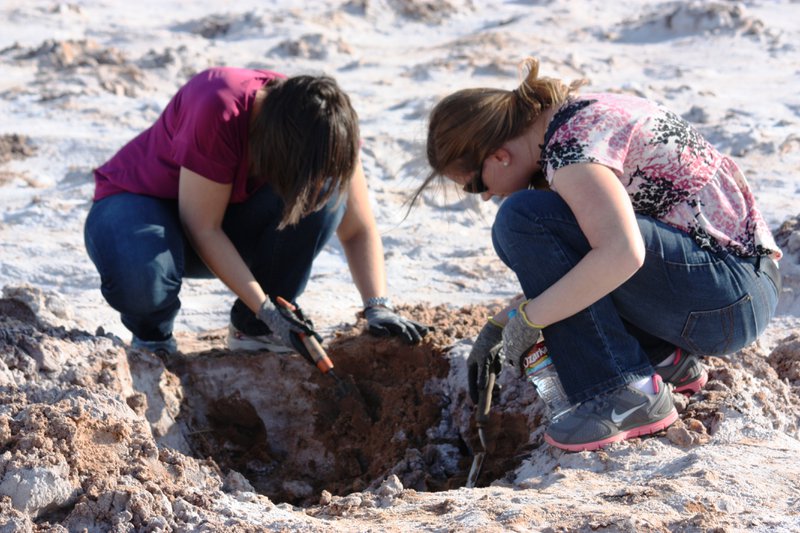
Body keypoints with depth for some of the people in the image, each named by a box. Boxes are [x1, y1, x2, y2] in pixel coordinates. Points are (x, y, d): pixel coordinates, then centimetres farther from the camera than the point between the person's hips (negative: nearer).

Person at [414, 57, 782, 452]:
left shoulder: (571, 142, -18)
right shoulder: (575, 113, 12)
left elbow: (622, 254, -34)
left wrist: (528, 318, -22)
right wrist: (500, 327, 17)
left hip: (732, 299, -10)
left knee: (524, 219, -20)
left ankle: (627, 395, -17)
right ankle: (665, 356, 10)